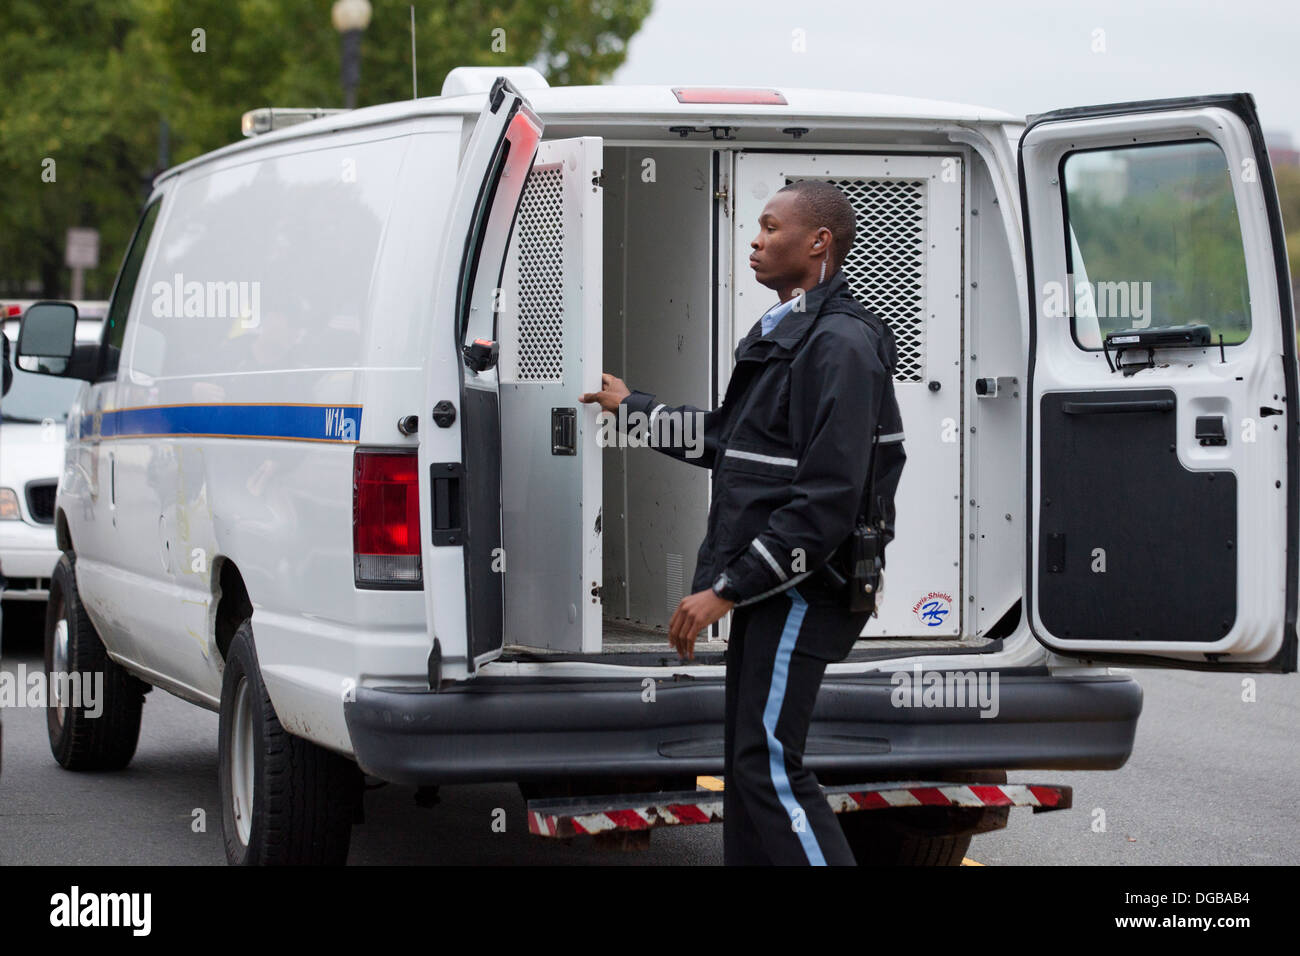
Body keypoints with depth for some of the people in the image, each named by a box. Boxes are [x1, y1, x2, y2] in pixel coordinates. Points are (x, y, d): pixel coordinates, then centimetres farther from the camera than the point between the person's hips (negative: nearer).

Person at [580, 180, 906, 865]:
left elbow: (828, 500, -23)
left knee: (768, 763, -14)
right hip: (768, 581, 10)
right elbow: (727, 438, 30)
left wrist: (726, 590, -22)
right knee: (749, 754, 13)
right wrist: (631, 407, 36)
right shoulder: (785, 334, 16)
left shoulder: (840, 344, -17)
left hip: (804, 586, -10)